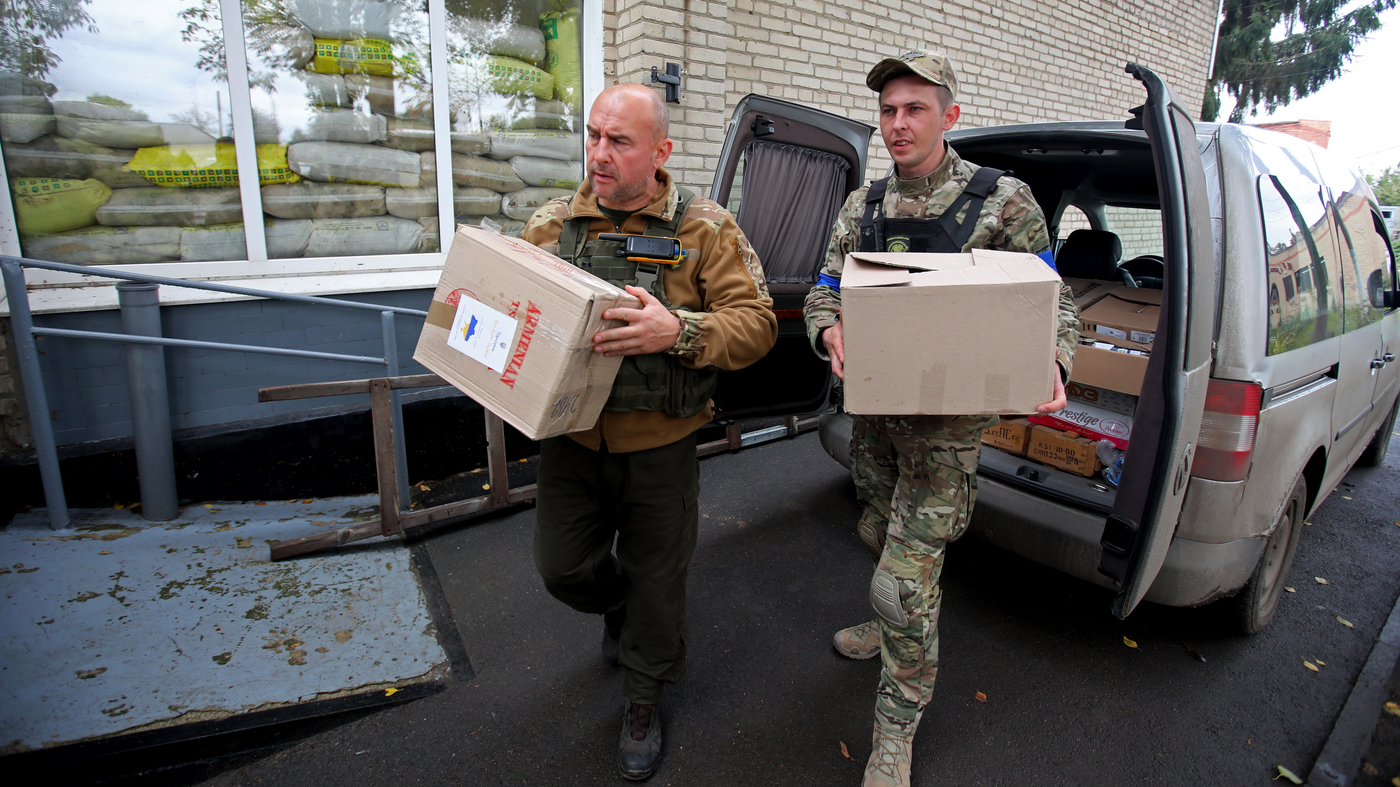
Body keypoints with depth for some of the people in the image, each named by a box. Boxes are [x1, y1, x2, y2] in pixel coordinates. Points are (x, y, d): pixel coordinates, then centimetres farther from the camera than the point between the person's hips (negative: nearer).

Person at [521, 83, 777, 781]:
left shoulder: (706, 230, -7)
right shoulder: (550, 223, 3)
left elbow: (756, 322, -13)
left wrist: (680, 332, -30)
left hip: (659, 447, -3)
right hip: (571, 438, 4)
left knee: (655, 580, 12)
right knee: (561, 566, 14)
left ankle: (643, 697, 39)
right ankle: (619, 609, 51)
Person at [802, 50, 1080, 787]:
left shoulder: (1002, 200, -9)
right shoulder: (862, 206, 4)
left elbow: (1054, 303, -4)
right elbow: (824, 292, 3)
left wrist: (1049, 367, -26)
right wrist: (831, 331, -21)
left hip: (946, 422, -5)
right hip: (873, 406, 6)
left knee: (905, 576, -7)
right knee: (880, 534, 24)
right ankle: (899, 627, 54)